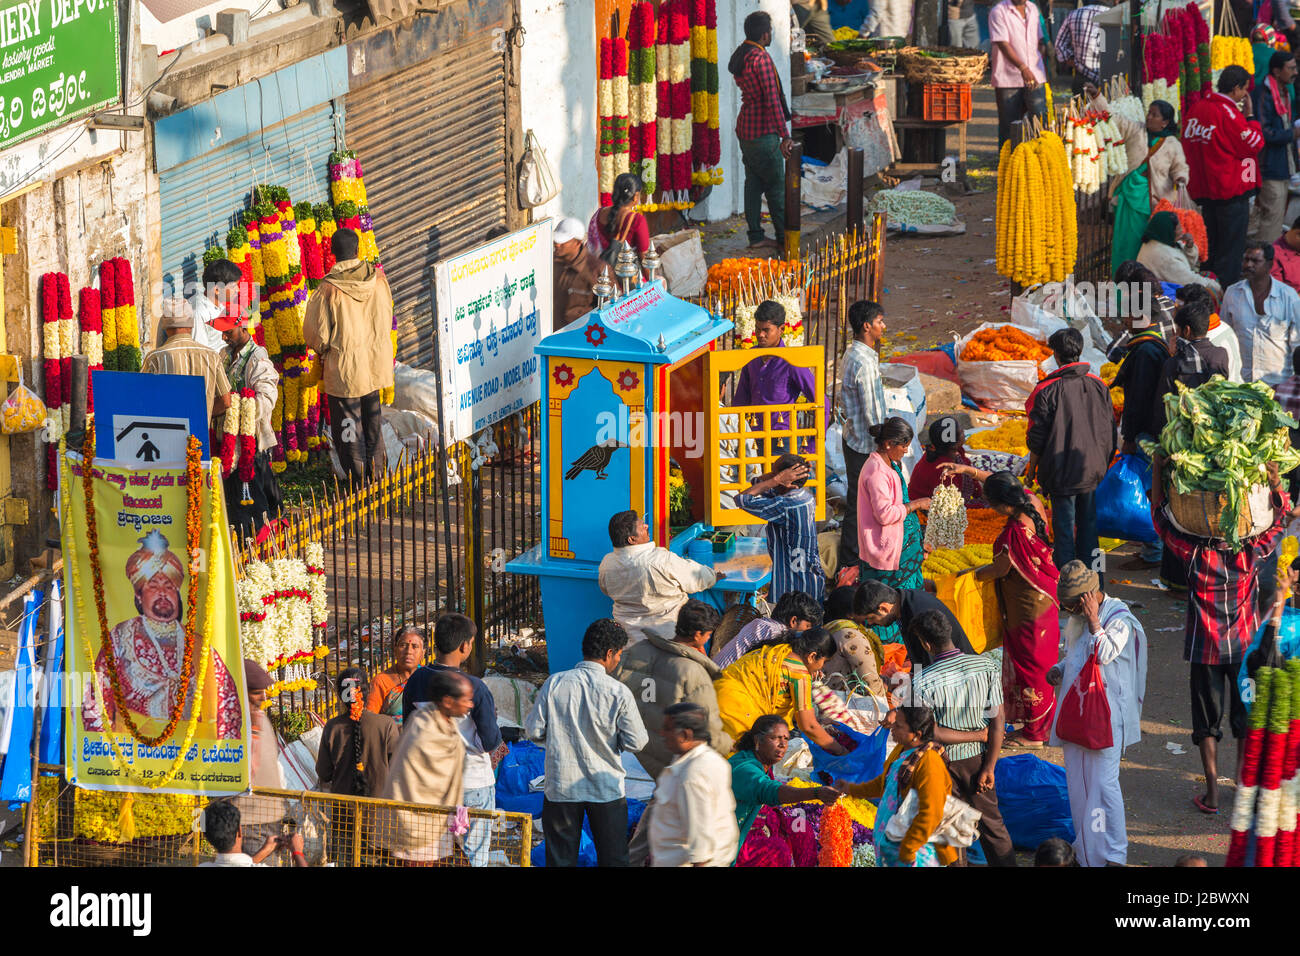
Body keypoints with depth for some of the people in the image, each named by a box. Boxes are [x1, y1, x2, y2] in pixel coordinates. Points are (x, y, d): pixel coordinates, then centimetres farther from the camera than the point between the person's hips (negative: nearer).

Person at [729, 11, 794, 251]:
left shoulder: (739, 57, 9)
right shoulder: (761, 59, -20)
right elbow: (772, 99, -23)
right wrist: (785, 136, -23)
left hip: (745, 128, 9)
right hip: (763, 132, -9)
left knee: (753, 184, 10)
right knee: (776, 186, 1)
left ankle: (756, 237, 12)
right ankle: (784, 238, 7)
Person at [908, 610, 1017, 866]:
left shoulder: (922, 684, -22)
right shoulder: (987, 666, -13)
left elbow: (933, 734, -18)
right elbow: (997, 722, -12)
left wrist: (979, 735, -8)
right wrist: (988, 768, -6)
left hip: (944, 762, -3)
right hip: (977, 758, 3)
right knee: (991, 823, 18)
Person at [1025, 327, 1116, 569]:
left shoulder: (1047, 390, -15)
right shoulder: (1099, 386, 0)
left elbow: (1037, 438, -10)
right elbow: (1110, 432, 9)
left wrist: (1031, 470, 3)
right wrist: (1104, 463, 22)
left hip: (1062, 473, -4)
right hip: (1092, 470, 4)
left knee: (1064, 527, 2)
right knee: (1087, 523, 15)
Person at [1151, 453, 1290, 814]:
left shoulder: (1196, 555, -20)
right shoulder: (1254, 554, -16)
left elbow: (1161, 517, -10)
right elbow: (1281, 514, -3)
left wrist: (1158, 471, -11)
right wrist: (1276, 482, -14)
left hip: (1206, 649, -2)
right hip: (1246, 648, 2)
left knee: (1207, 723, 9)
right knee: (1245, 719, 15)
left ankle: (1212, 793, 8)